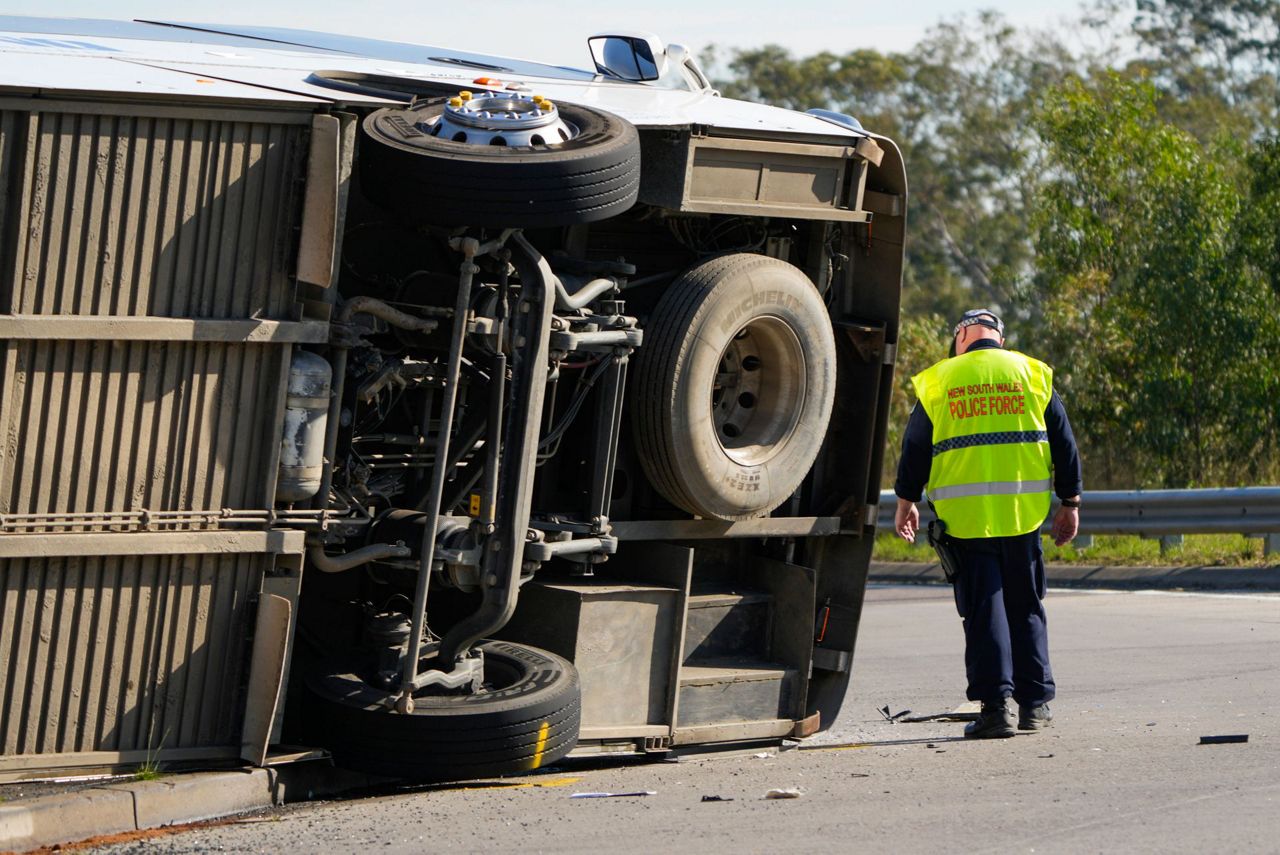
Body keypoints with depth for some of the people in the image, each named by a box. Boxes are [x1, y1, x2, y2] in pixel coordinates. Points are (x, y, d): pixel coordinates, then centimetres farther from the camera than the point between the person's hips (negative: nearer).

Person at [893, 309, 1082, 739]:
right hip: (1023, 510, 1)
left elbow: (915, 446, 6)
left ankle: (996, 705, -6)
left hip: (964, 517, -1)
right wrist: (1070, 502, 14)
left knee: (983, 610, 1)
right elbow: (1062, 441, 8)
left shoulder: (937, 381, 4)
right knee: (1026, 607, 12)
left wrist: (907, 500, 17)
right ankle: (1035, 702, 13)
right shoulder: (1032, 373, 7)